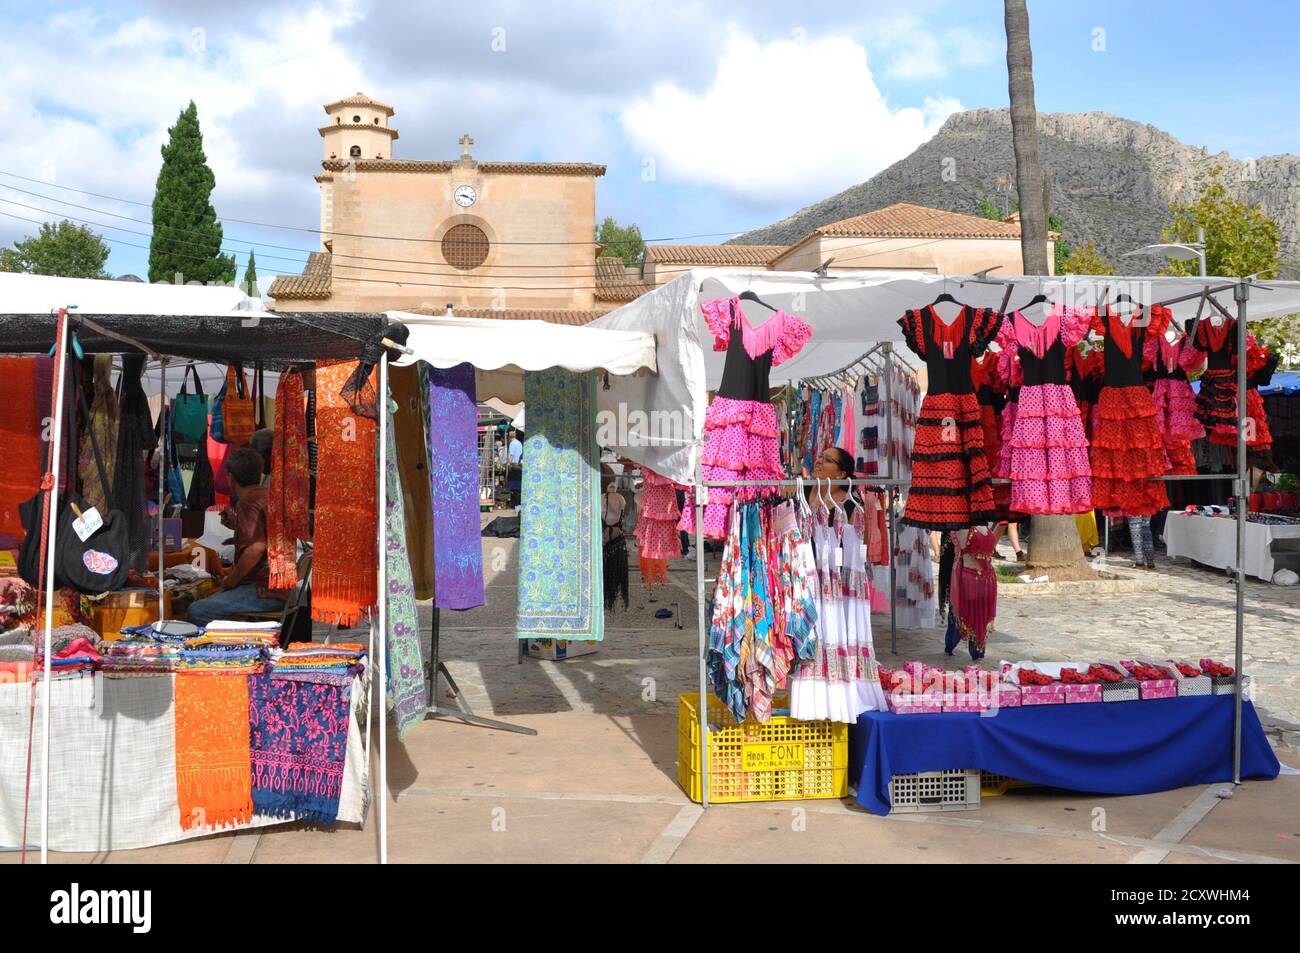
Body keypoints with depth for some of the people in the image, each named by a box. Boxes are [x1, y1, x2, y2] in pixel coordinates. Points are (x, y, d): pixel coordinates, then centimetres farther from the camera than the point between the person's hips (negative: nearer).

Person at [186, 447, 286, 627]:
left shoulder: (248, 502, -13)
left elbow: (256, 547, -26)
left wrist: (231, 580, -14)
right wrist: (236, 524, 27)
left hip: (265, 590, -10)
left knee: (197, 612, -18)